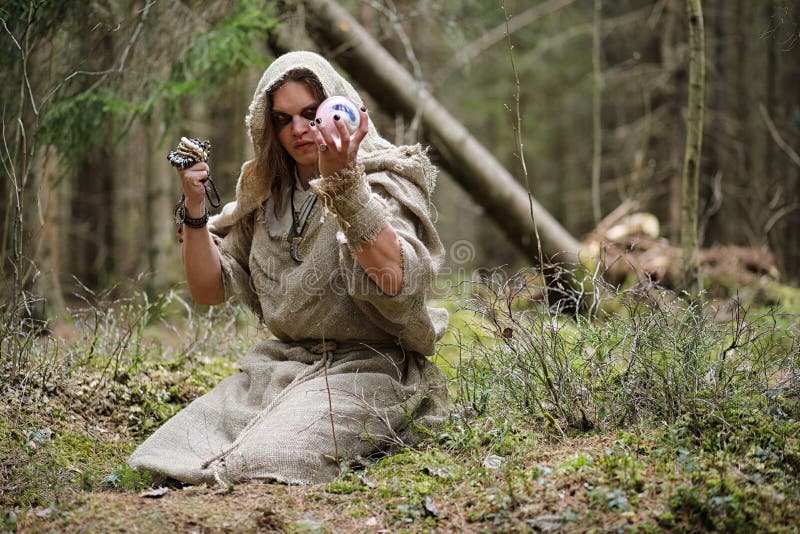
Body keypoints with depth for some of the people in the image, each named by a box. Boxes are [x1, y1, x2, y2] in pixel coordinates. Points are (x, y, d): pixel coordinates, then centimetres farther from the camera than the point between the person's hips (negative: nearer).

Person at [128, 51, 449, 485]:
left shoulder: (381, 181, -5)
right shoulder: (263, 194, 13)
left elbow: (393, 278, -26)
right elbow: (209, 289, 11)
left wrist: (343, 181, -34)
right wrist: (195, 208, -3)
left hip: (366, 367, -5)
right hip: (282, 364, 5)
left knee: (268, 461, -29)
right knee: (180, 447, -19)